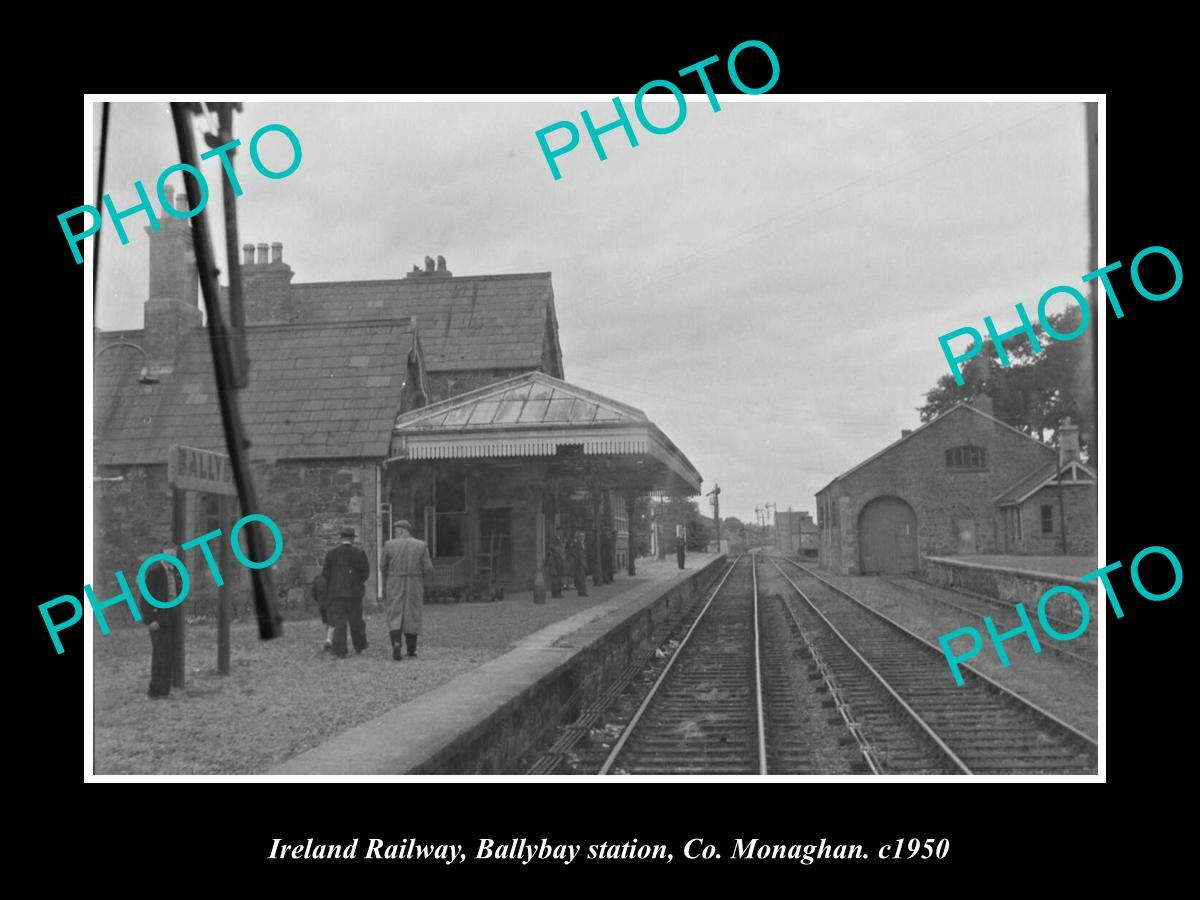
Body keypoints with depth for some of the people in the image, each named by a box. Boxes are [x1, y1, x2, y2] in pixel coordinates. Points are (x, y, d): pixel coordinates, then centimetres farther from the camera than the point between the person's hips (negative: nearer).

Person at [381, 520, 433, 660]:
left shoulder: (389, 545, -5)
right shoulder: (421, 545, -4)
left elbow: (384, 568, 3)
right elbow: (428, 568, -6)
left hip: (395, 585, -1)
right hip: (415, 585, 1)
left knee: (395, 617, 0)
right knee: (412, 616, 12)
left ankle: (396, 647, -18)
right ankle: (411, 649, 17)